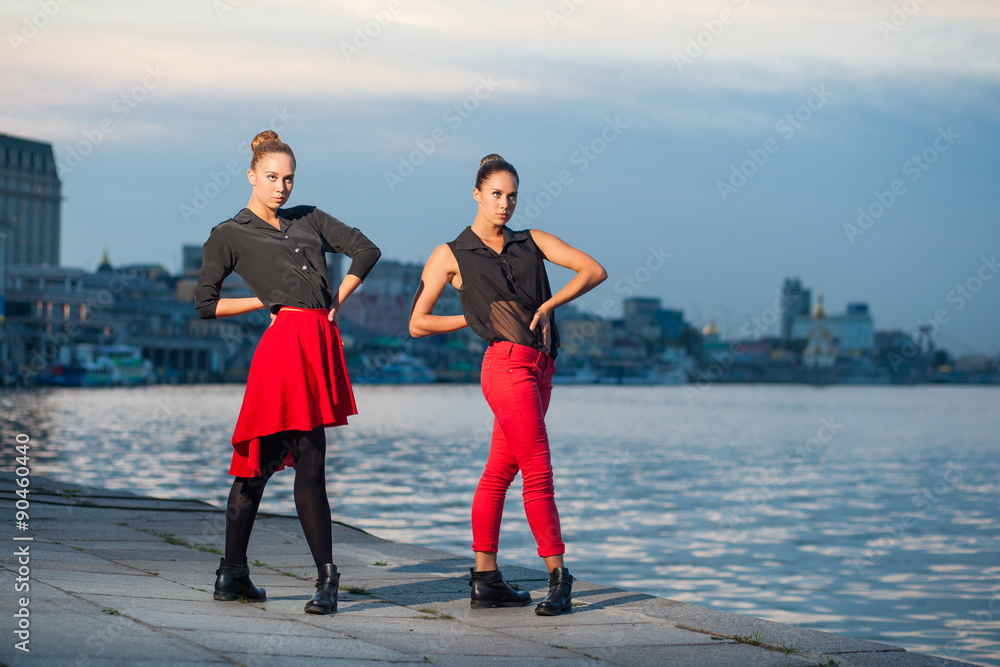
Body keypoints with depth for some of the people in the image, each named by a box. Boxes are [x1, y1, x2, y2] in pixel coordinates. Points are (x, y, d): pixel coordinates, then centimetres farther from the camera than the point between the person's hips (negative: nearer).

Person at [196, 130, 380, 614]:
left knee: (262, 461, 6)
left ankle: (232, 576, 8)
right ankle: (326, 577, 0)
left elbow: (366, 250, 21)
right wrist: (267, 302, 3)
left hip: (321, 345, 5)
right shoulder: (229, 236, 6)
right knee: (309, 464, -7)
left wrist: (337, 300, 10)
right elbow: (205, 305, 4)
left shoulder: (309, 220, 20)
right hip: (286, 344, -5)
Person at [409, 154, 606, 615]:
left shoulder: (532, 242, 14)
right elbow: (417, 323, 7)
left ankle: (486, 579, 13)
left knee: (500, 472, 9)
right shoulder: (451, 256, 5)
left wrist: (547, 306, -5)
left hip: (539, 369, 5)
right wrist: (476, 318, 6)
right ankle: (558, 575, -2)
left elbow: (594, 270, 5)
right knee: (538, 473, -8)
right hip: (507, 365, -5)